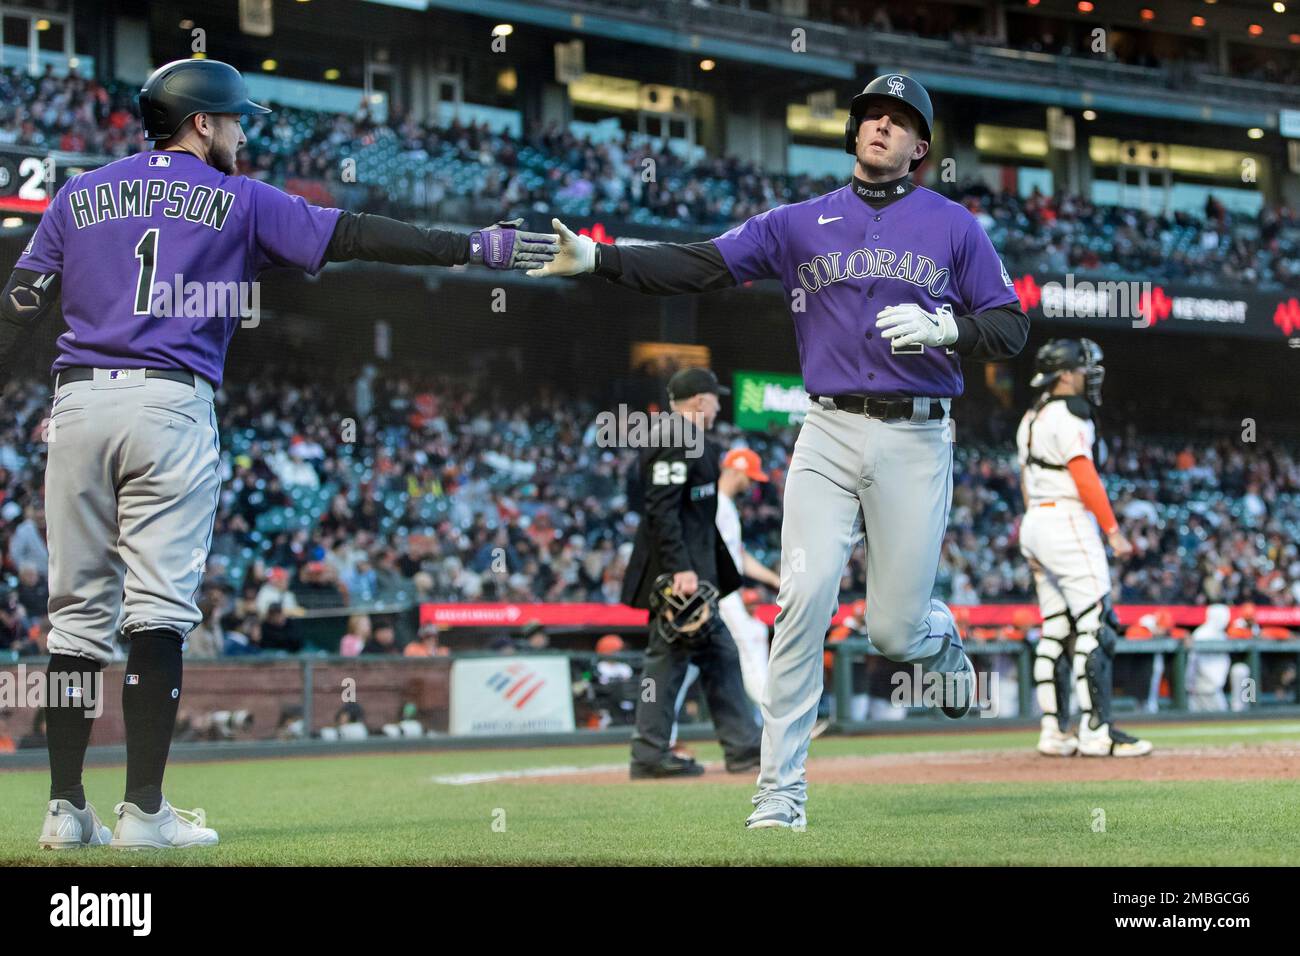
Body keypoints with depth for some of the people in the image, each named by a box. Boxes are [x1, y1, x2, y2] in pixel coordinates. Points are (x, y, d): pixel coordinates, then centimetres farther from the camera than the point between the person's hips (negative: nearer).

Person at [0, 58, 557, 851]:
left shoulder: (79, 196, 17)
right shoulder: (237, 200, 8)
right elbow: (353, 236, 2)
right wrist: (474, 246, 2)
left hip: (76, 401, 4)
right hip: (171, 405, -4)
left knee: (80, 613, 7)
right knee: (158, 608, -3)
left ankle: (66, 809, 5)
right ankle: (144, 812, -6)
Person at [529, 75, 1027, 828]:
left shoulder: (954, 227, 6)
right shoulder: (802, 223, 10)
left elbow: (1012, 329, 4)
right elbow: (700, 265, 1)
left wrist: (944, 327, -16)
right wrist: (596, 258, -12)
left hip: (916, 441, -1)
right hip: (829, 435, 1)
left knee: (894, 631, 0)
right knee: (805, 600, -13)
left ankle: (943, 639, 39)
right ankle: (781, 789, -7)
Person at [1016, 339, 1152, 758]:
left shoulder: (1031, 419, 18)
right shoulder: (1068, 415, -11)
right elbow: (1085, 476, -18)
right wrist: (1113, 531, -18)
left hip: (1035, 521, 10)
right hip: (1068, 522, -10)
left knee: (1055, 630, 9)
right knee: (1095, 627, -11)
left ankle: (1053, 732, 7)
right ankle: (1096, 731, -15)